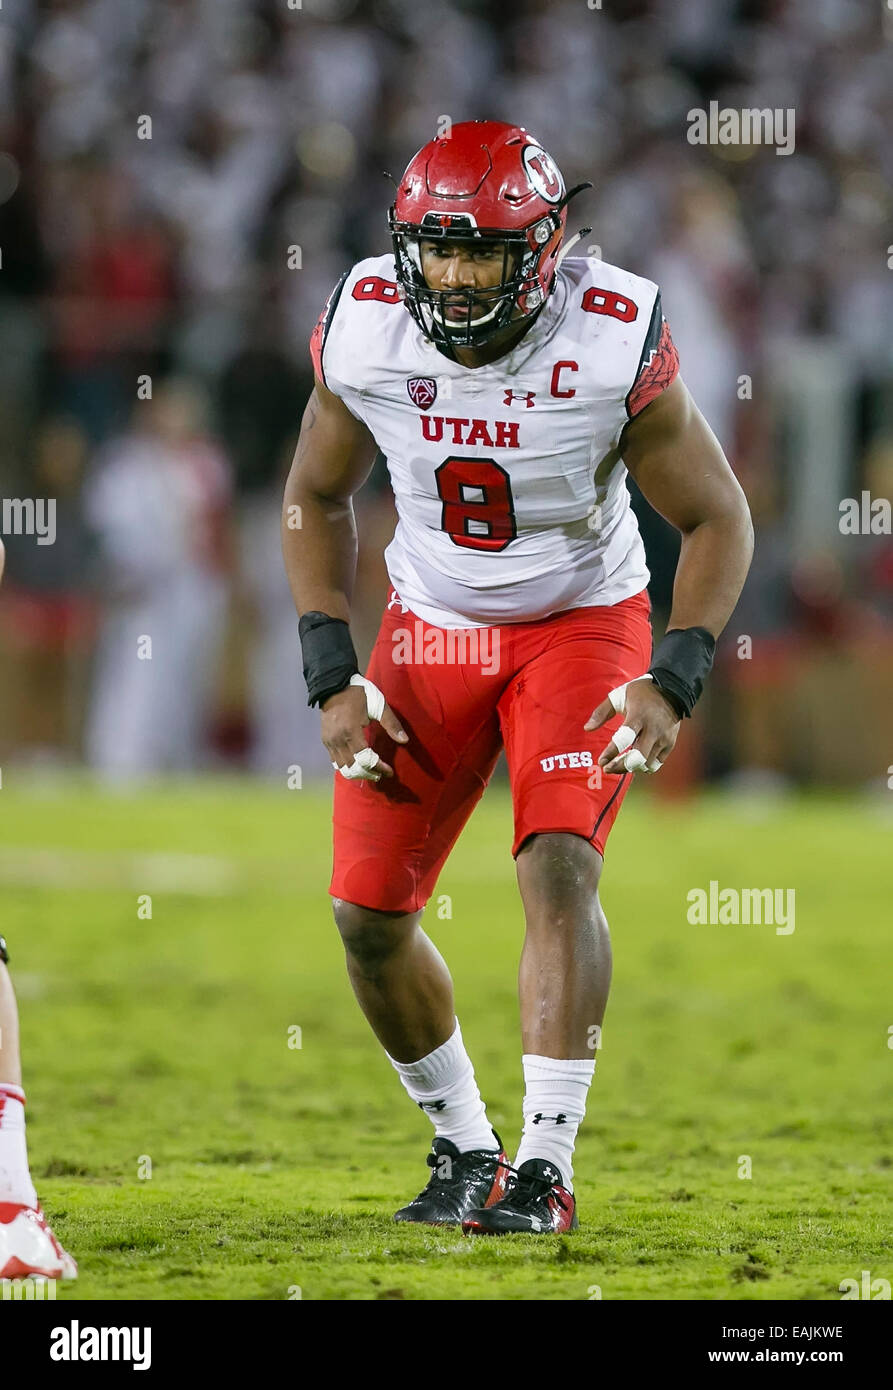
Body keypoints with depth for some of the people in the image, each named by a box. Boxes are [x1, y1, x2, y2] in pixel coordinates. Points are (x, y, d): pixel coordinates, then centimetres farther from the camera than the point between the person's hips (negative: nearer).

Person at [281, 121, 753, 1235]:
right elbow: (316, 498, 3)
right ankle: (462, 1148, 18)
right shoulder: (363, 331, -15)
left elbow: (716, 519, -11)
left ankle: (545, 1166, -18)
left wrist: (672, 684, -21)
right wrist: (333, 678, -5)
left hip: (582, 623, -3)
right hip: (429, 629, 3)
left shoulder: (615, 345, -23)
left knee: (559, 870, -23)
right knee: (368, 912, -2)